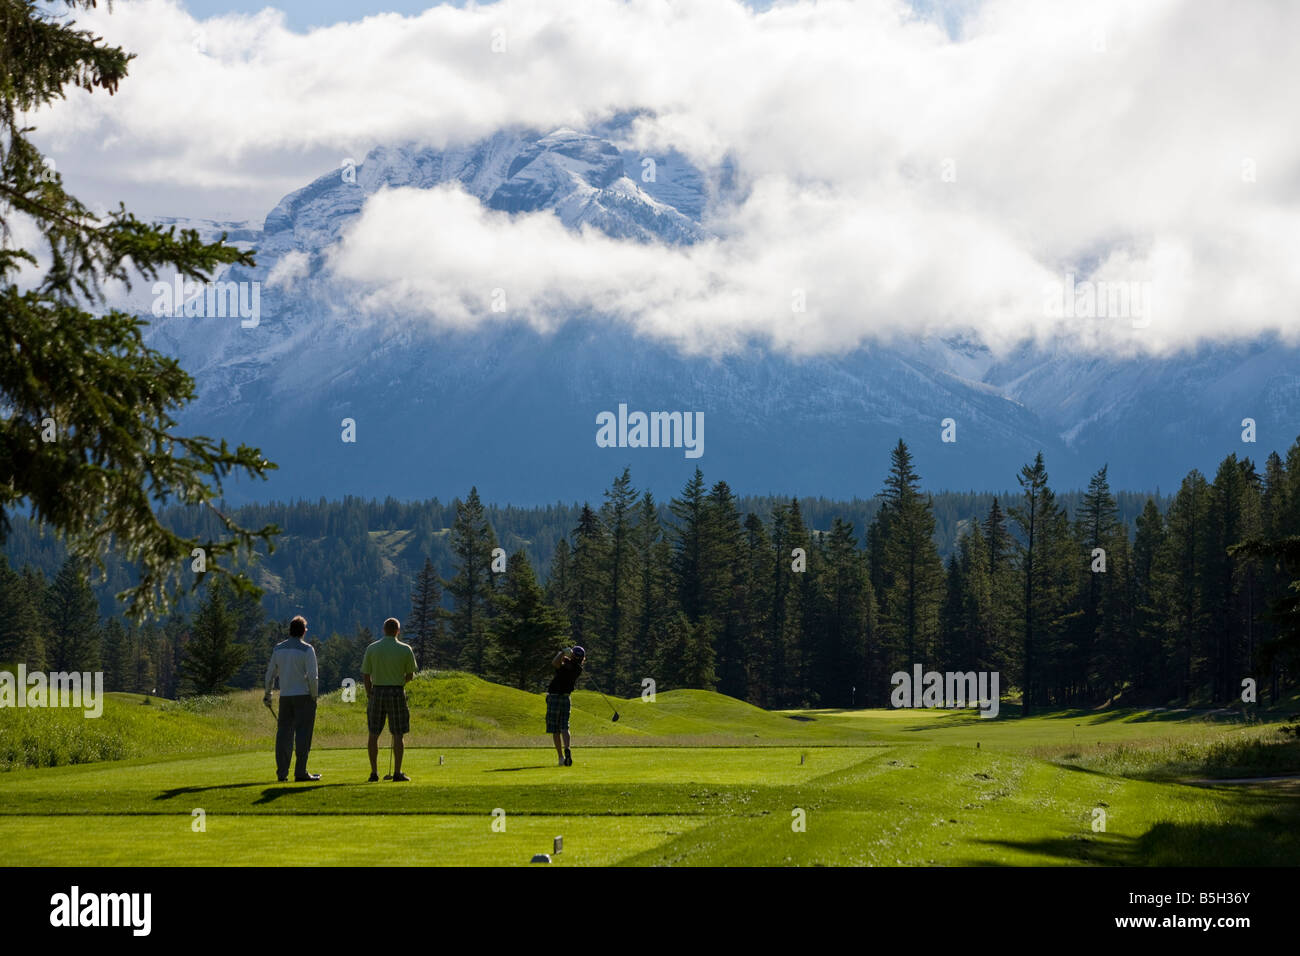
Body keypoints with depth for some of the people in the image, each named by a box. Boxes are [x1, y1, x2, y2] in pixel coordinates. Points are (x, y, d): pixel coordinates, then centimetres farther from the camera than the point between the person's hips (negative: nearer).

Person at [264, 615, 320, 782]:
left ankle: (282, 773, 8)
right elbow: (313, 676, -13)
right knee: (302, 734, -2)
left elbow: (270, 674, 14)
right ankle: (300, 772, -5)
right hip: (304, 696, -5)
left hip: (284, 697, 5)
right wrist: (314, 697, -3)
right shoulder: (307, 649, -8)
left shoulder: (278, 649, 8)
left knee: (283, 734, 7)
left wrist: (268, 695, 24)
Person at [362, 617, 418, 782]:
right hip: (397, 692, -2)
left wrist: (369, 696, 13)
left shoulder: (372, 649, -1)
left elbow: (366, 675, 2)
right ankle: (397, 773, 0)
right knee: (397, 735, 3)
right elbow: (410, 675, 3)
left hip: (377, 691, 2)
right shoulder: (405, 649, -5)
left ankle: (374, 773, 7)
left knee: (374, 734, 8)